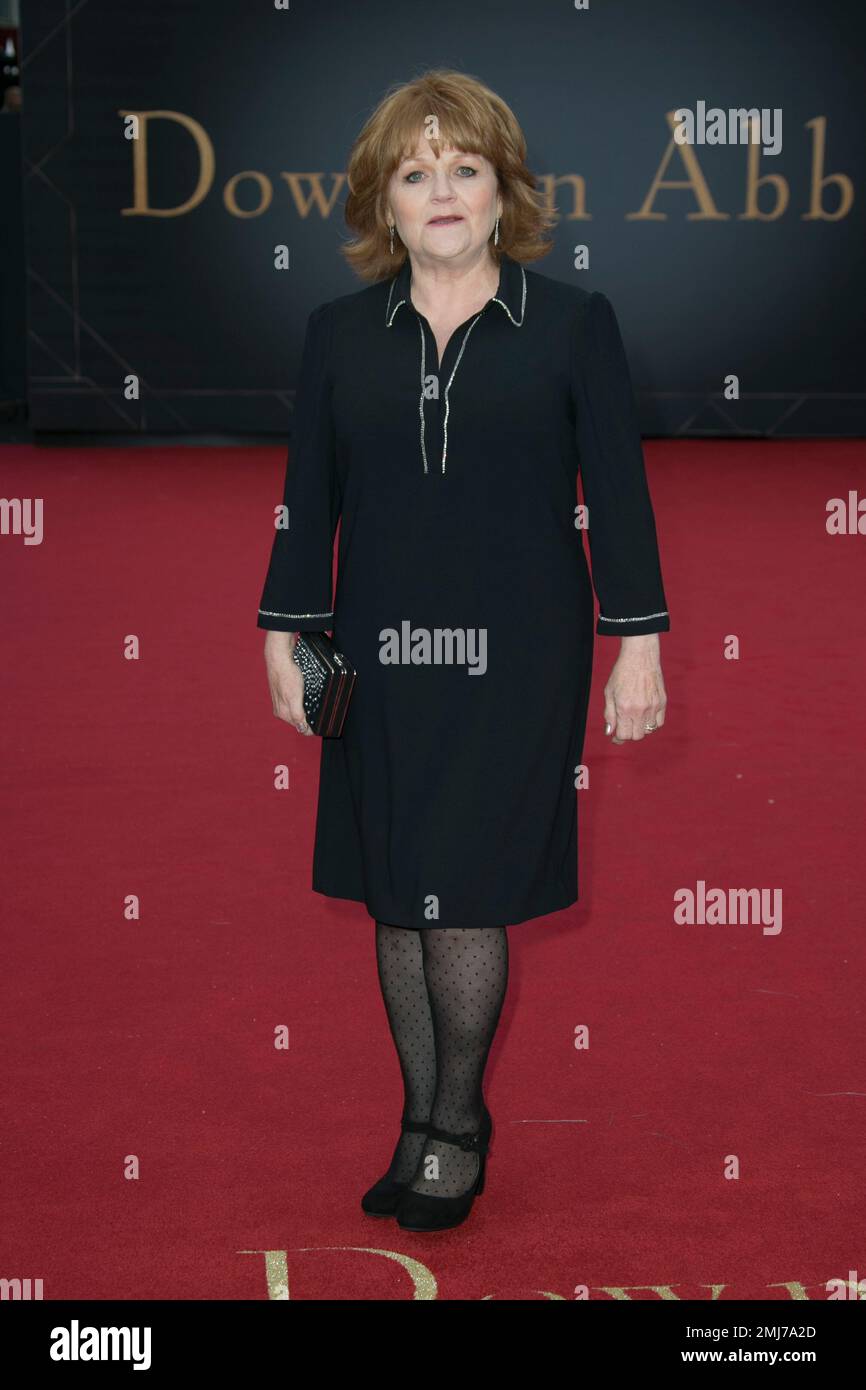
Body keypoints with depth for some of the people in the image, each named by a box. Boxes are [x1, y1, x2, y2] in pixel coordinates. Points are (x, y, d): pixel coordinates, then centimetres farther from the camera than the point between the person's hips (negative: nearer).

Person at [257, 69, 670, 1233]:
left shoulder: (573, 325, 0)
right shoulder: (340, 335, 7)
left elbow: (618, 492, -1)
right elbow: (309, 498, 9)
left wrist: (639, 642, -5)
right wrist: (286, 631, 6)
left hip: (516, 656, -3)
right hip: (383, 656, 3)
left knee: (463, 896, -5)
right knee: (395, 900, 8)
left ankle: (458, 1128, 16)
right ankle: (423, 1128, 24)